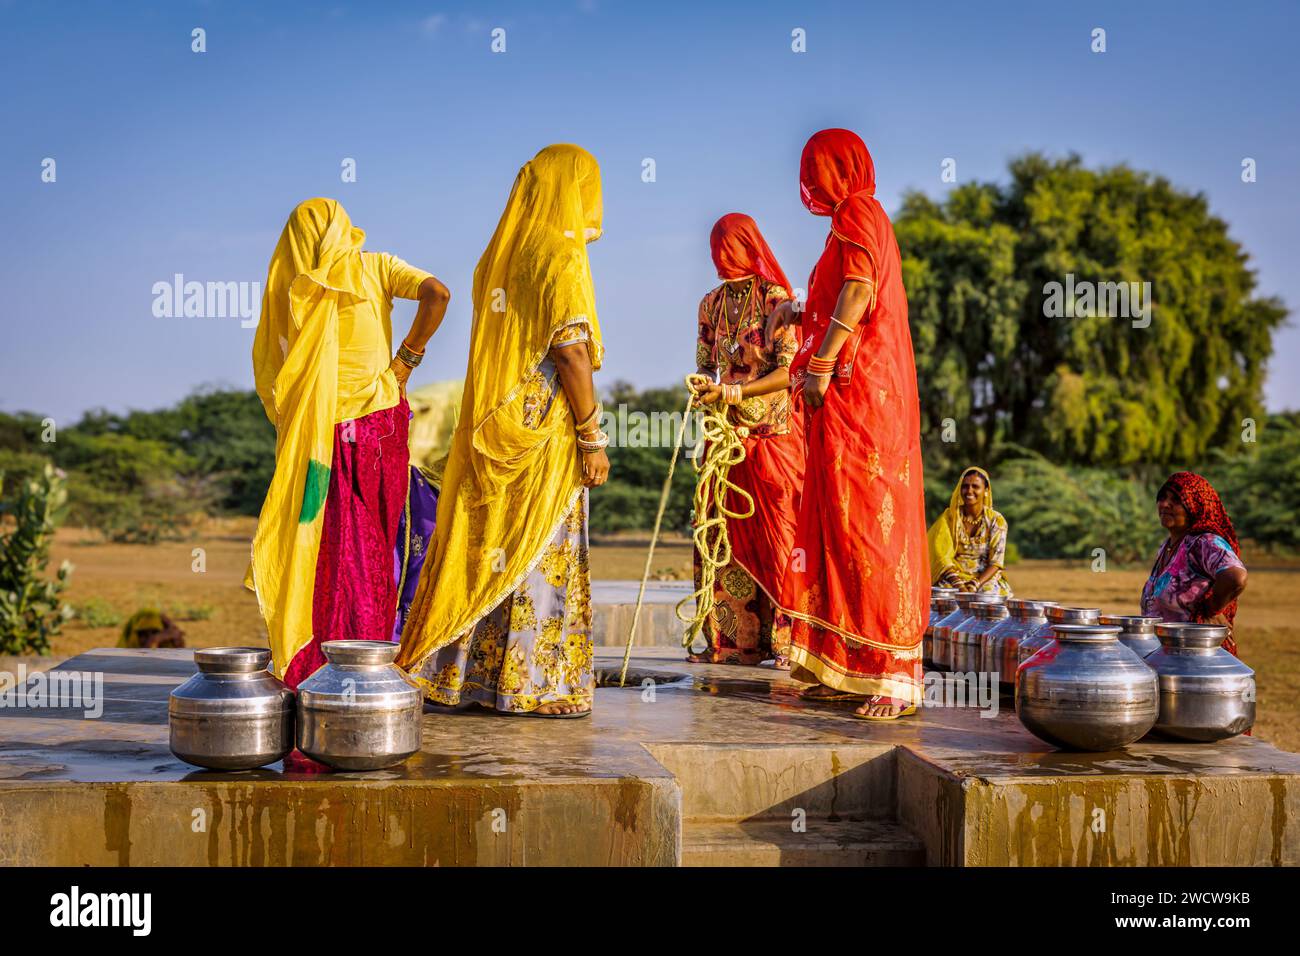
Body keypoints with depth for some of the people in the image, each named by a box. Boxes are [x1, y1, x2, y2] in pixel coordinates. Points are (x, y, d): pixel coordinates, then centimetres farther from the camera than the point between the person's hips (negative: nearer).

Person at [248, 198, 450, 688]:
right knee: (369, 551, 8)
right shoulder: (373, 267, 2)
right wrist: (406, 358, -4)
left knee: (316, 552, 7)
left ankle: (306, 669, 7)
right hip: (376, 420, 0)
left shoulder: (286, 286, 4)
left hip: (312, 433, 0)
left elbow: (267, 373, 4)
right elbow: (437, 294, -13)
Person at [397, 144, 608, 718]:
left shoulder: (496, 258, 14)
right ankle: (529, 686, 2)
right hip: (543, 433, -7)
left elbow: (500, 348, 14)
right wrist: (593, 437, -13)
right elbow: (570, 352, -16)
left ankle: (459, 674, 16)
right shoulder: (561, 259, -9)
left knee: (482, 545, 11)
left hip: (490, 430, 7)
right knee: (539, 554, -2)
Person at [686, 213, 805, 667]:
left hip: (773, 433, -5)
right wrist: (705, 390, -8)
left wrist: (731, 393, -18)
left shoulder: (777, 300, -5)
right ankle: (731, 640, 7)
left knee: (775, 533, -5)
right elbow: (704, 365, 15)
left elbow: (787, 371, -11)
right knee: (724, 535, 2)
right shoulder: (711, 304, 12)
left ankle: (786, 640, -2)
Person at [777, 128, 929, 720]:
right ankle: (850, 670, 11)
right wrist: (800, 316, 36)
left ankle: (897, 678, -14)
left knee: (868, 527, -13)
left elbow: (858, 290, -19)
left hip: (859, 387, -10)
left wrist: (821, 366, -21)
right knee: (840, 526, 8)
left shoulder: (856, 213, -5)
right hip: (849, 393, 10)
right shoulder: (858, 217, 23)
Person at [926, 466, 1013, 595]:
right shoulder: (949, 517, 1)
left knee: (990, 593, -32)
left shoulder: (996, 521, 0)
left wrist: (976, 584, -23)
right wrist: (958, 584, -23)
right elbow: (942, 557, -6)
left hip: (986, 578, 0)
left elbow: (995, 563, -6)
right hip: (953, 577, 0)